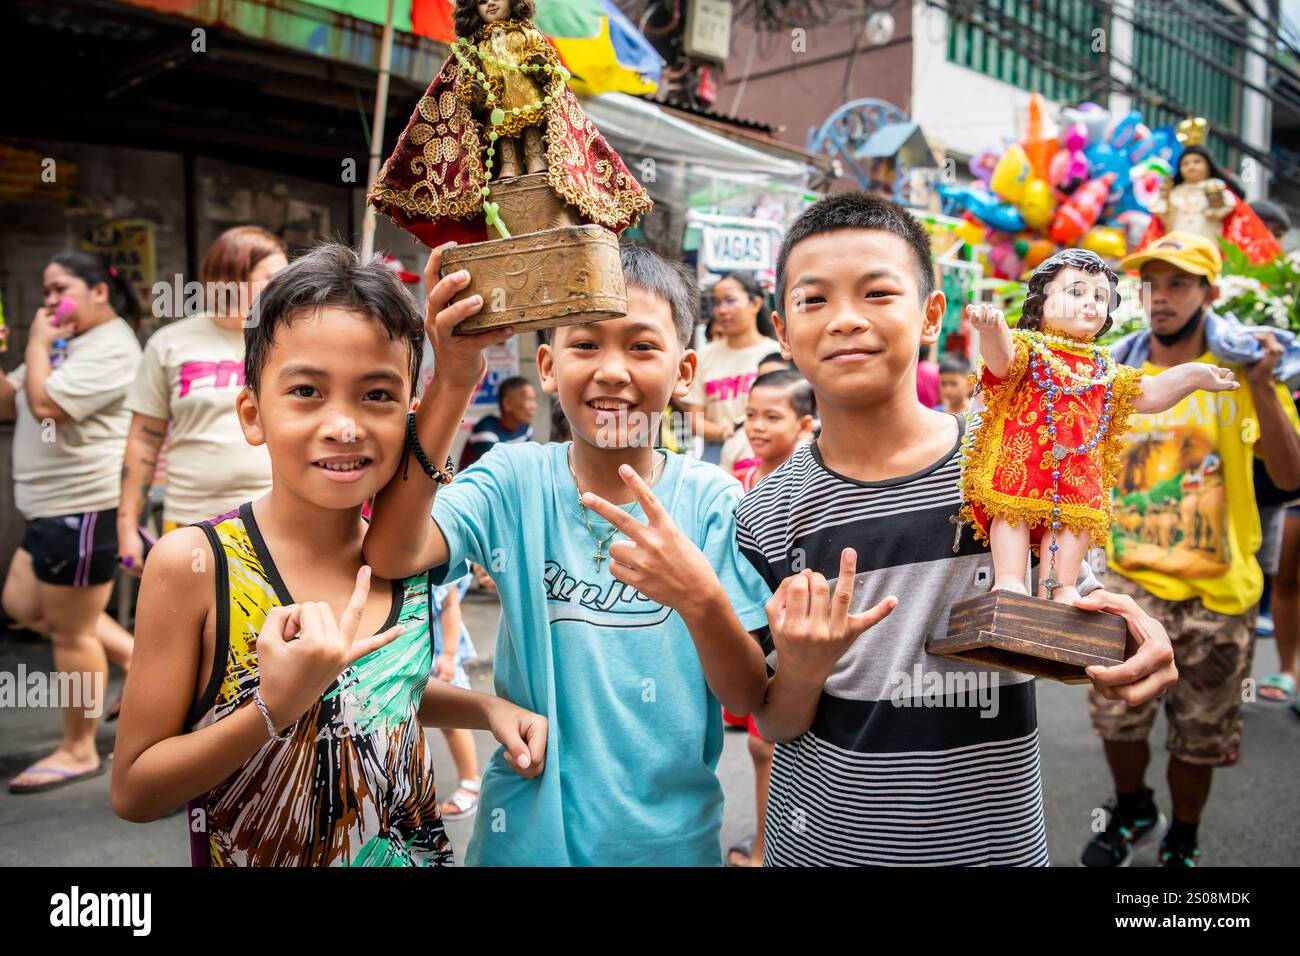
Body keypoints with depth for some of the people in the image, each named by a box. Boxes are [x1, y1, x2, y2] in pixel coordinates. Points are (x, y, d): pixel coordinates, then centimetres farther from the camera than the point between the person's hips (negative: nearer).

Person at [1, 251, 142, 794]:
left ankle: (78, 752, 16)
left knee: (69, 631, 1)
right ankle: (132, 655, 28)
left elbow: (46, 402, -25)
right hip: (50, 505, 11)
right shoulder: (64, 342, 16)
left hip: (84, 507, -11)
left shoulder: (111, 348, -15)